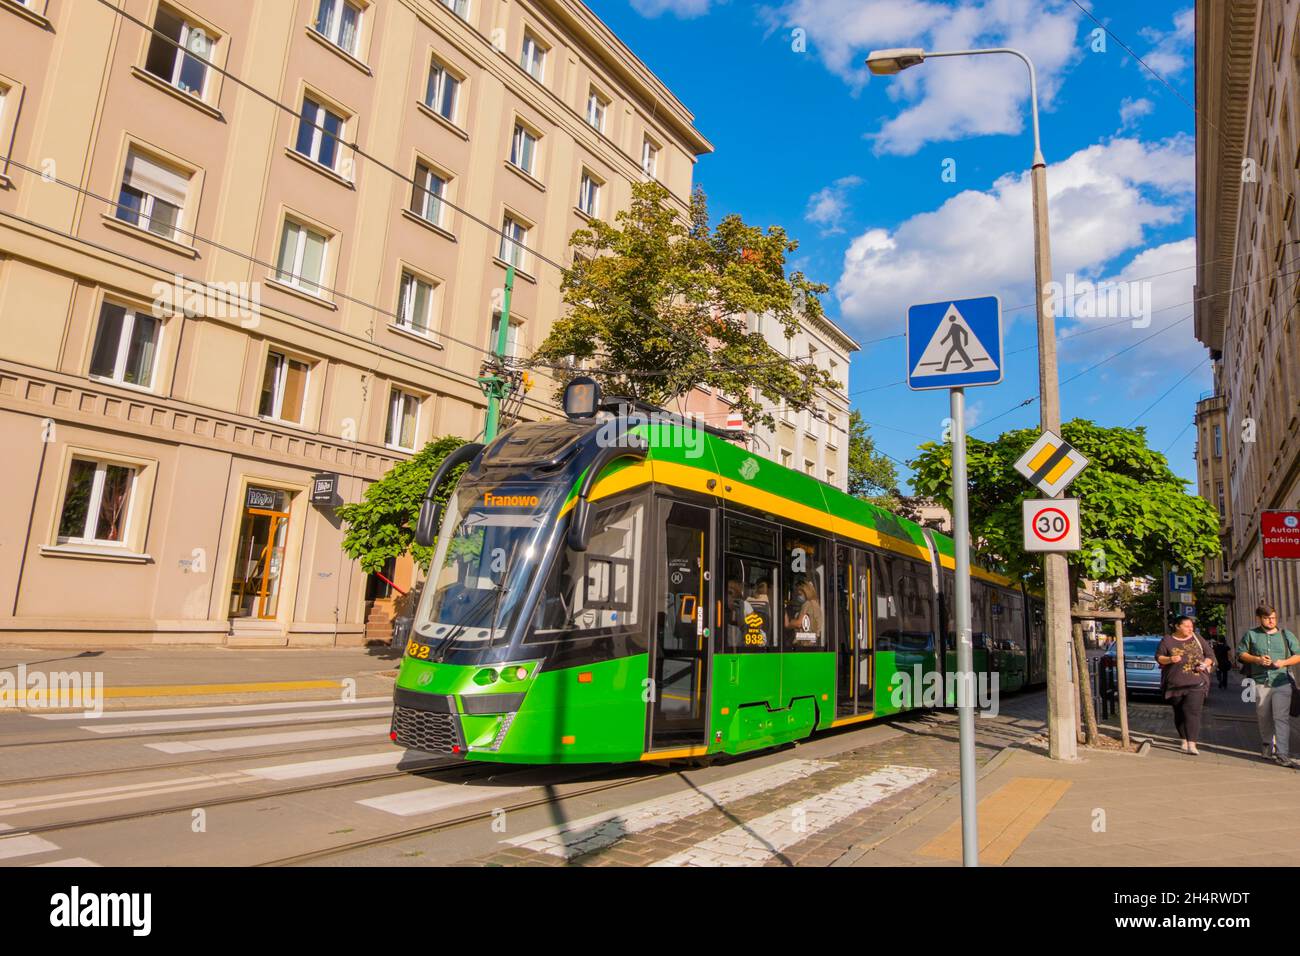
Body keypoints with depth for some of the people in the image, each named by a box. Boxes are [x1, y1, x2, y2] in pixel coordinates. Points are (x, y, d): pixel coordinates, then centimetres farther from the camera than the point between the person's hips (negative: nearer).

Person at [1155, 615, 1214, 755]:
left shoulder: (1197, 639, 9)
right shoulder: (1168, 641, 5)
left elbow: (1210, 655, 14)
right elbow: (1158, 656, 6)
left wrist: (1205, 664, -6)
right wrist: (1169, 659, -13)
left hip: (1196, 683, -1)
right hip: (1175, 684, 1)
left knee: (1193, 712, -13)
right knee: (1179, 713, 8)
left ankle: (1191, 744, -17)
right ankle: (1184, 740, 25)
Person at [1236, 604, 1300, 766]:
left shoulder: (1286, 635, 10)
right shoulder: (1251, 634, 8)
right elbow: (1240, 653, 10)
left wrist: (1284, 662, -7)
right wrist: (1257, 659, -7)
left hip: (1282, 682, -1)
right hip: (1260, 683, 1)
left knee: (1282, 717, -11)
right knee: (1263, 717, 10)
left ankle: (1282, 754, -12)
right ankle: (1266, 746, 31)